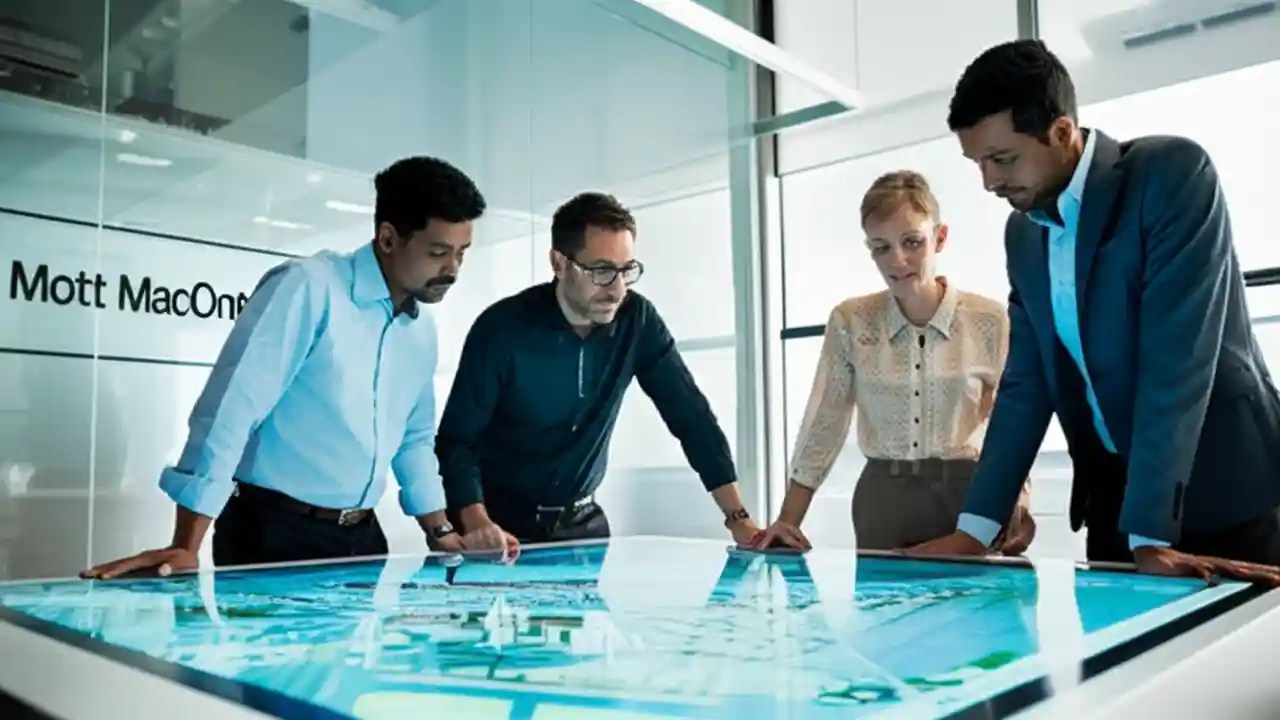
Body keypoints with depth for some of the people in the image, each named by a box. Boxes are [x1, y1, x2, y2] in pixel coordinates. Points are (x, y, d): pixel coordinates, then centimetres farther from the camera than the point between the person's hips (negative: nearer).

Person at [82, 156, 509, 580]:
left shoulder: (422, 330, 8)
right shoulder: (309, 287, -15)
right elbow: (230, 411, -21)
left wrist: (440, 532, 14)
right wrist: (186, 548, -24)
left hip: (360, 537, 7)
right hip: (272, 532, -7)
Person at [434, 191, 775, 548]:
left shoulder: (637, 321, -9)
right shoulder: (501, 328, -18)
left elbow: (691, 415, -8)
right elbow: (456, 439, -17)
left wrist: (738, 518, -15)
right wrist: (478, 525, -34)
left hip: (581, 519, 3)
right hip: (502, 523, -3)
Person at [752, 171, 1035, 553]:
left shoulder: (989, 321, -3)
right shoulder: (849, 322, 0)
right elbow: (822, 425, 1)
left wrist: (1019, 506, -18)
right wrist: (789, 520, -3)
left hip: (966, 495, 0)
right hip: (882, 498, 1)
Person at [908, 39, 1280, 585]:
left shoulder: (1174, 174, -15)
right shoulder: (1023, 233, 4)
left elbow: (1177, 357, -24)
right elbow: (1026, 385, 3)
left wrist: (1150, 532, -29)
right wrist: (973, 530, -3)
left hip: (1224, 488, -5)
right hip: (1112, 492, 5)